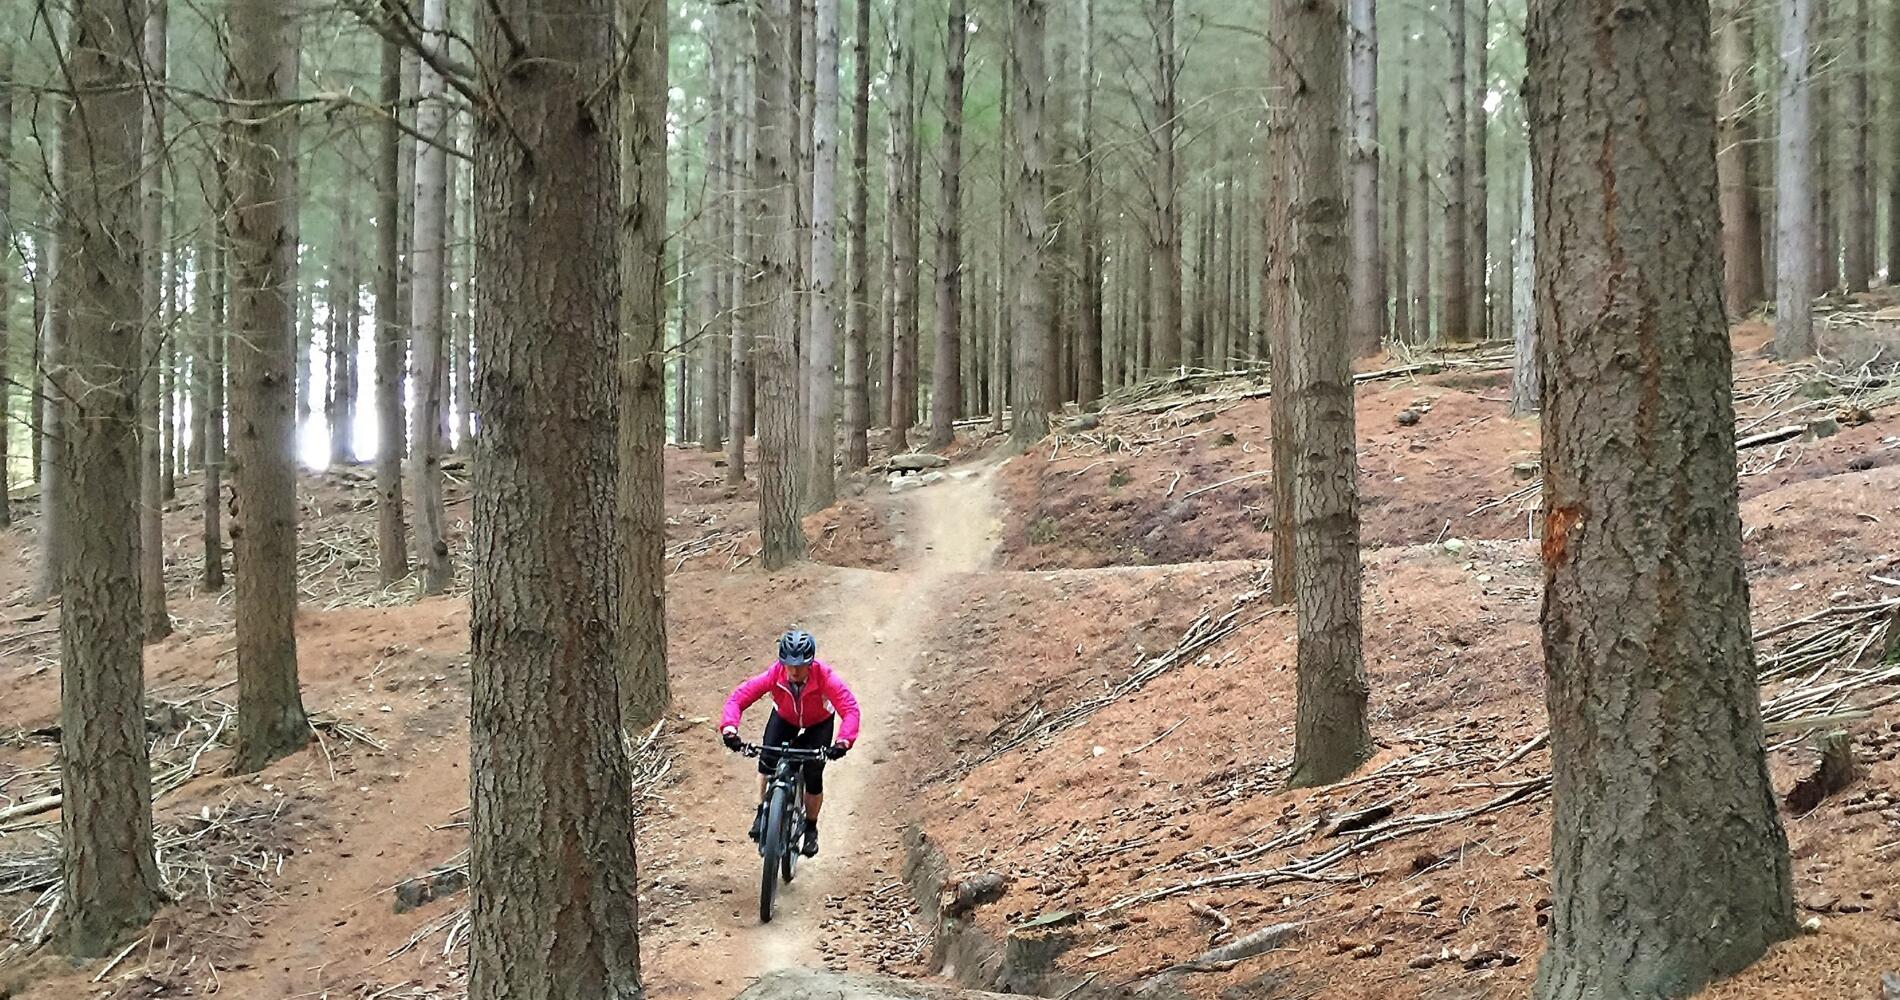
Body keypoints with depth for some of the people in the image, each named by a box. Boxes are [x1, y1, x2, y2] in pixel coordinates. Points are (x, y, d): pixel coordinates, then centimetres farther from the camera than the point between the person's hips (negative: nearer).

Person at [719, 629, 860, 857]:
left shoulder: (825, 678, -38)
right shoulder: (774, 675, -34)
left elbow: (850, 709, -44)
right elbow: (738, 698, -35)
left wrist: (842, 742, -61)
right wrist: (729, 729, -52)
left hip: (819, 723, -1)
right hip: (784, 718, 1)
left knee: (813, 776, -9)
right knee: (767, 759, -23)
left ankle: (810, 829, 17)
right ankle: (763, 812, 0)